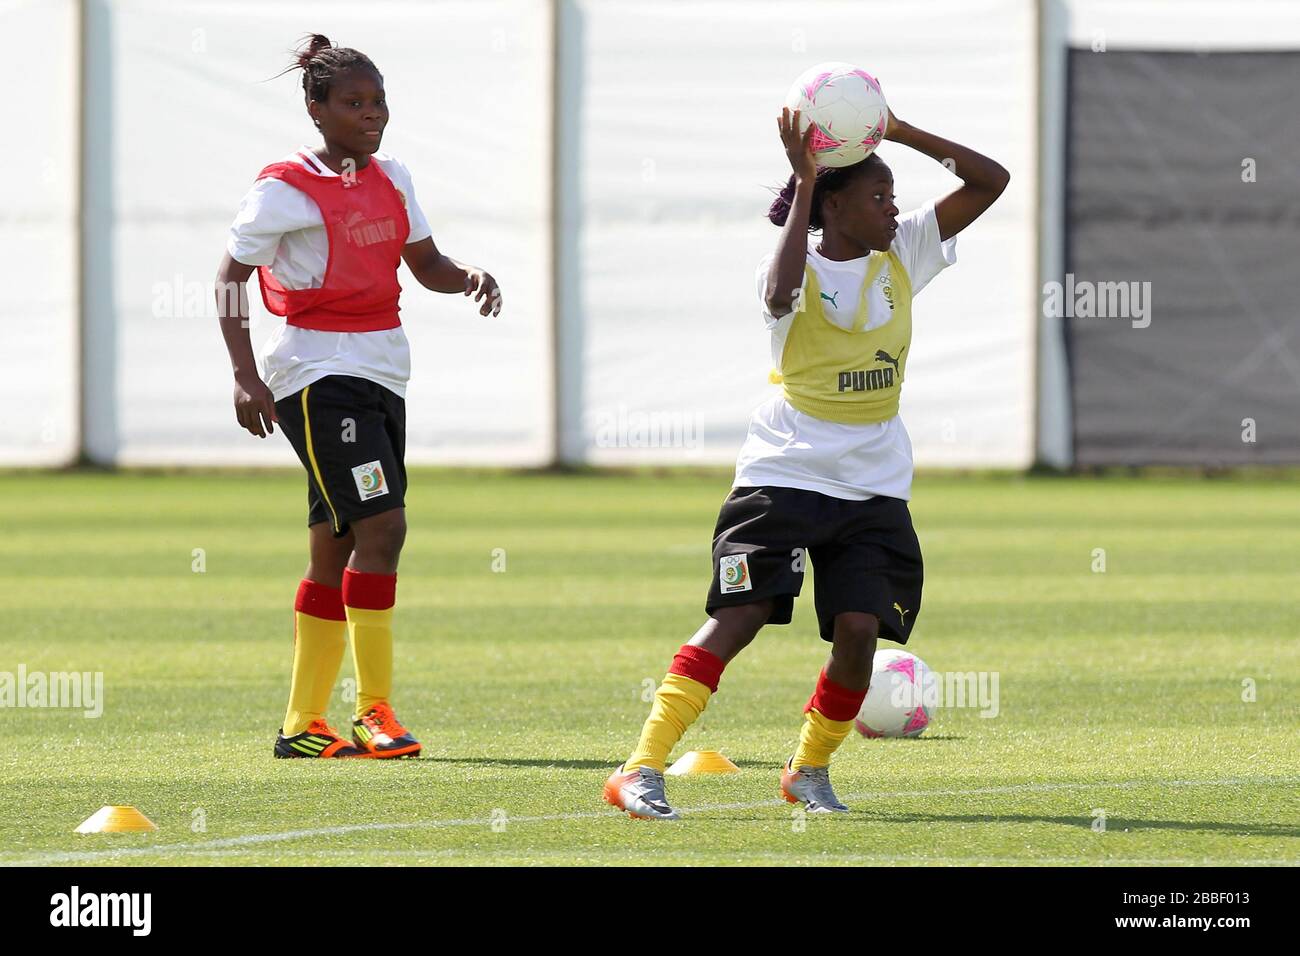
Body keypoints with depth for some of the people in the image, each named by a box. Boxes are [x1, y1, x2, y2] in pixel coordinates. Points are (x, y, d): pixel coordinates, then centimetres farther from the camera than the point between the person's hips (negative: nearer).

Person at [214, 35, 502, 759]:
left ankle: (304, 725, 14)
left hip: (382, 373, 8)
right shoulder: (288, 189, -8)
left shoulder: (390, 179, 12)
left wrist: (471, 277, -6)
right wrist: (247, 376, -16)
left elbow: (428, 265, 17)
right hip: (319, 371, -8)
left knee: (336, 551, 9)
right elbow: (231, 277, -6)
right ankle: (375, 710, -13)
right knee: (383, 524, -18)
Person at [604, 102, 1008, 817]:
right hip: (784, 475, -4)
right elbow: (781, 294, -33)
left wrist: (900, 132, -8)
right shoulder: (801, 268, -7)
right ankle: (641, 770, -16)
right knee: (740, 615, -15)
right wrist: (804, 183, -28)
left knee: (858, 629, -10)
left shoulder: (902, 255, 6)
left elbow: (991, 181, 2)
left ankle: (810, 769, 13)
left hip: (875, 488, 4)